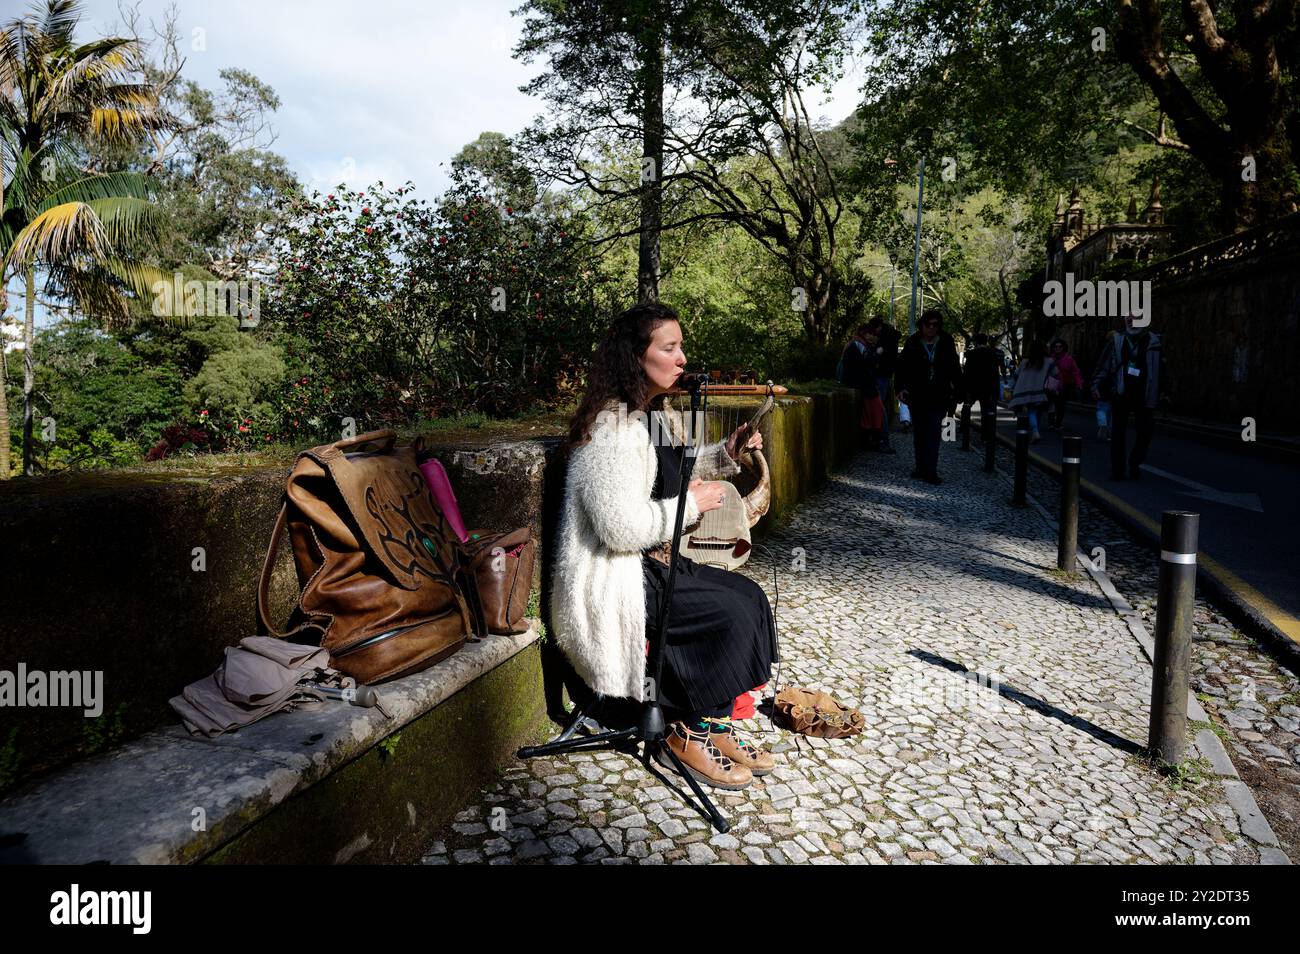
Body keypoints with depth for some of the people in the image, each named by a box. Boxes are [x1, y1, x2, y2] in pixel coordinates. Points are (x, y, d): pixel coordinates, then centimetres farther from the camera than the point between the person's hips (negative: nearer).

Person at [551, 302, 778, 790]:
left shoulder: (657, 416, 9)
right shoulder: (612, 429, -23)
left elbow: (672, 475, 27)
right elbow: (621, 528, -29)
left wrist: (725, 453, 10)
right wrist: (691, 504, -17)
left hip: (651, 561, 10)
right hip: (612, 579, -10)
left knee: (749, 594, 1)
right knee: (731, 612, -16)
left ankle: (714, 722, 8)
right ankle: (689, 734, 2)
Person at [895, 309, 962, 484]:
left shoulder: (946, 344, 1)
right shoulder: (913, 343, -1)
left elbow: (955, 370, 8)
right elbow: (902, 366, 3)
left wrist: (955, 395, 6)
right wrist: (901, 388, -10)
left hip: (938, 397, -1)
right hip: (916, 396, 1)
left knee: (933, 433, -10)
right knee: (919, 433, 10)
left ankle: (930, 471, -10)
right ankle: (921, 468, 21)